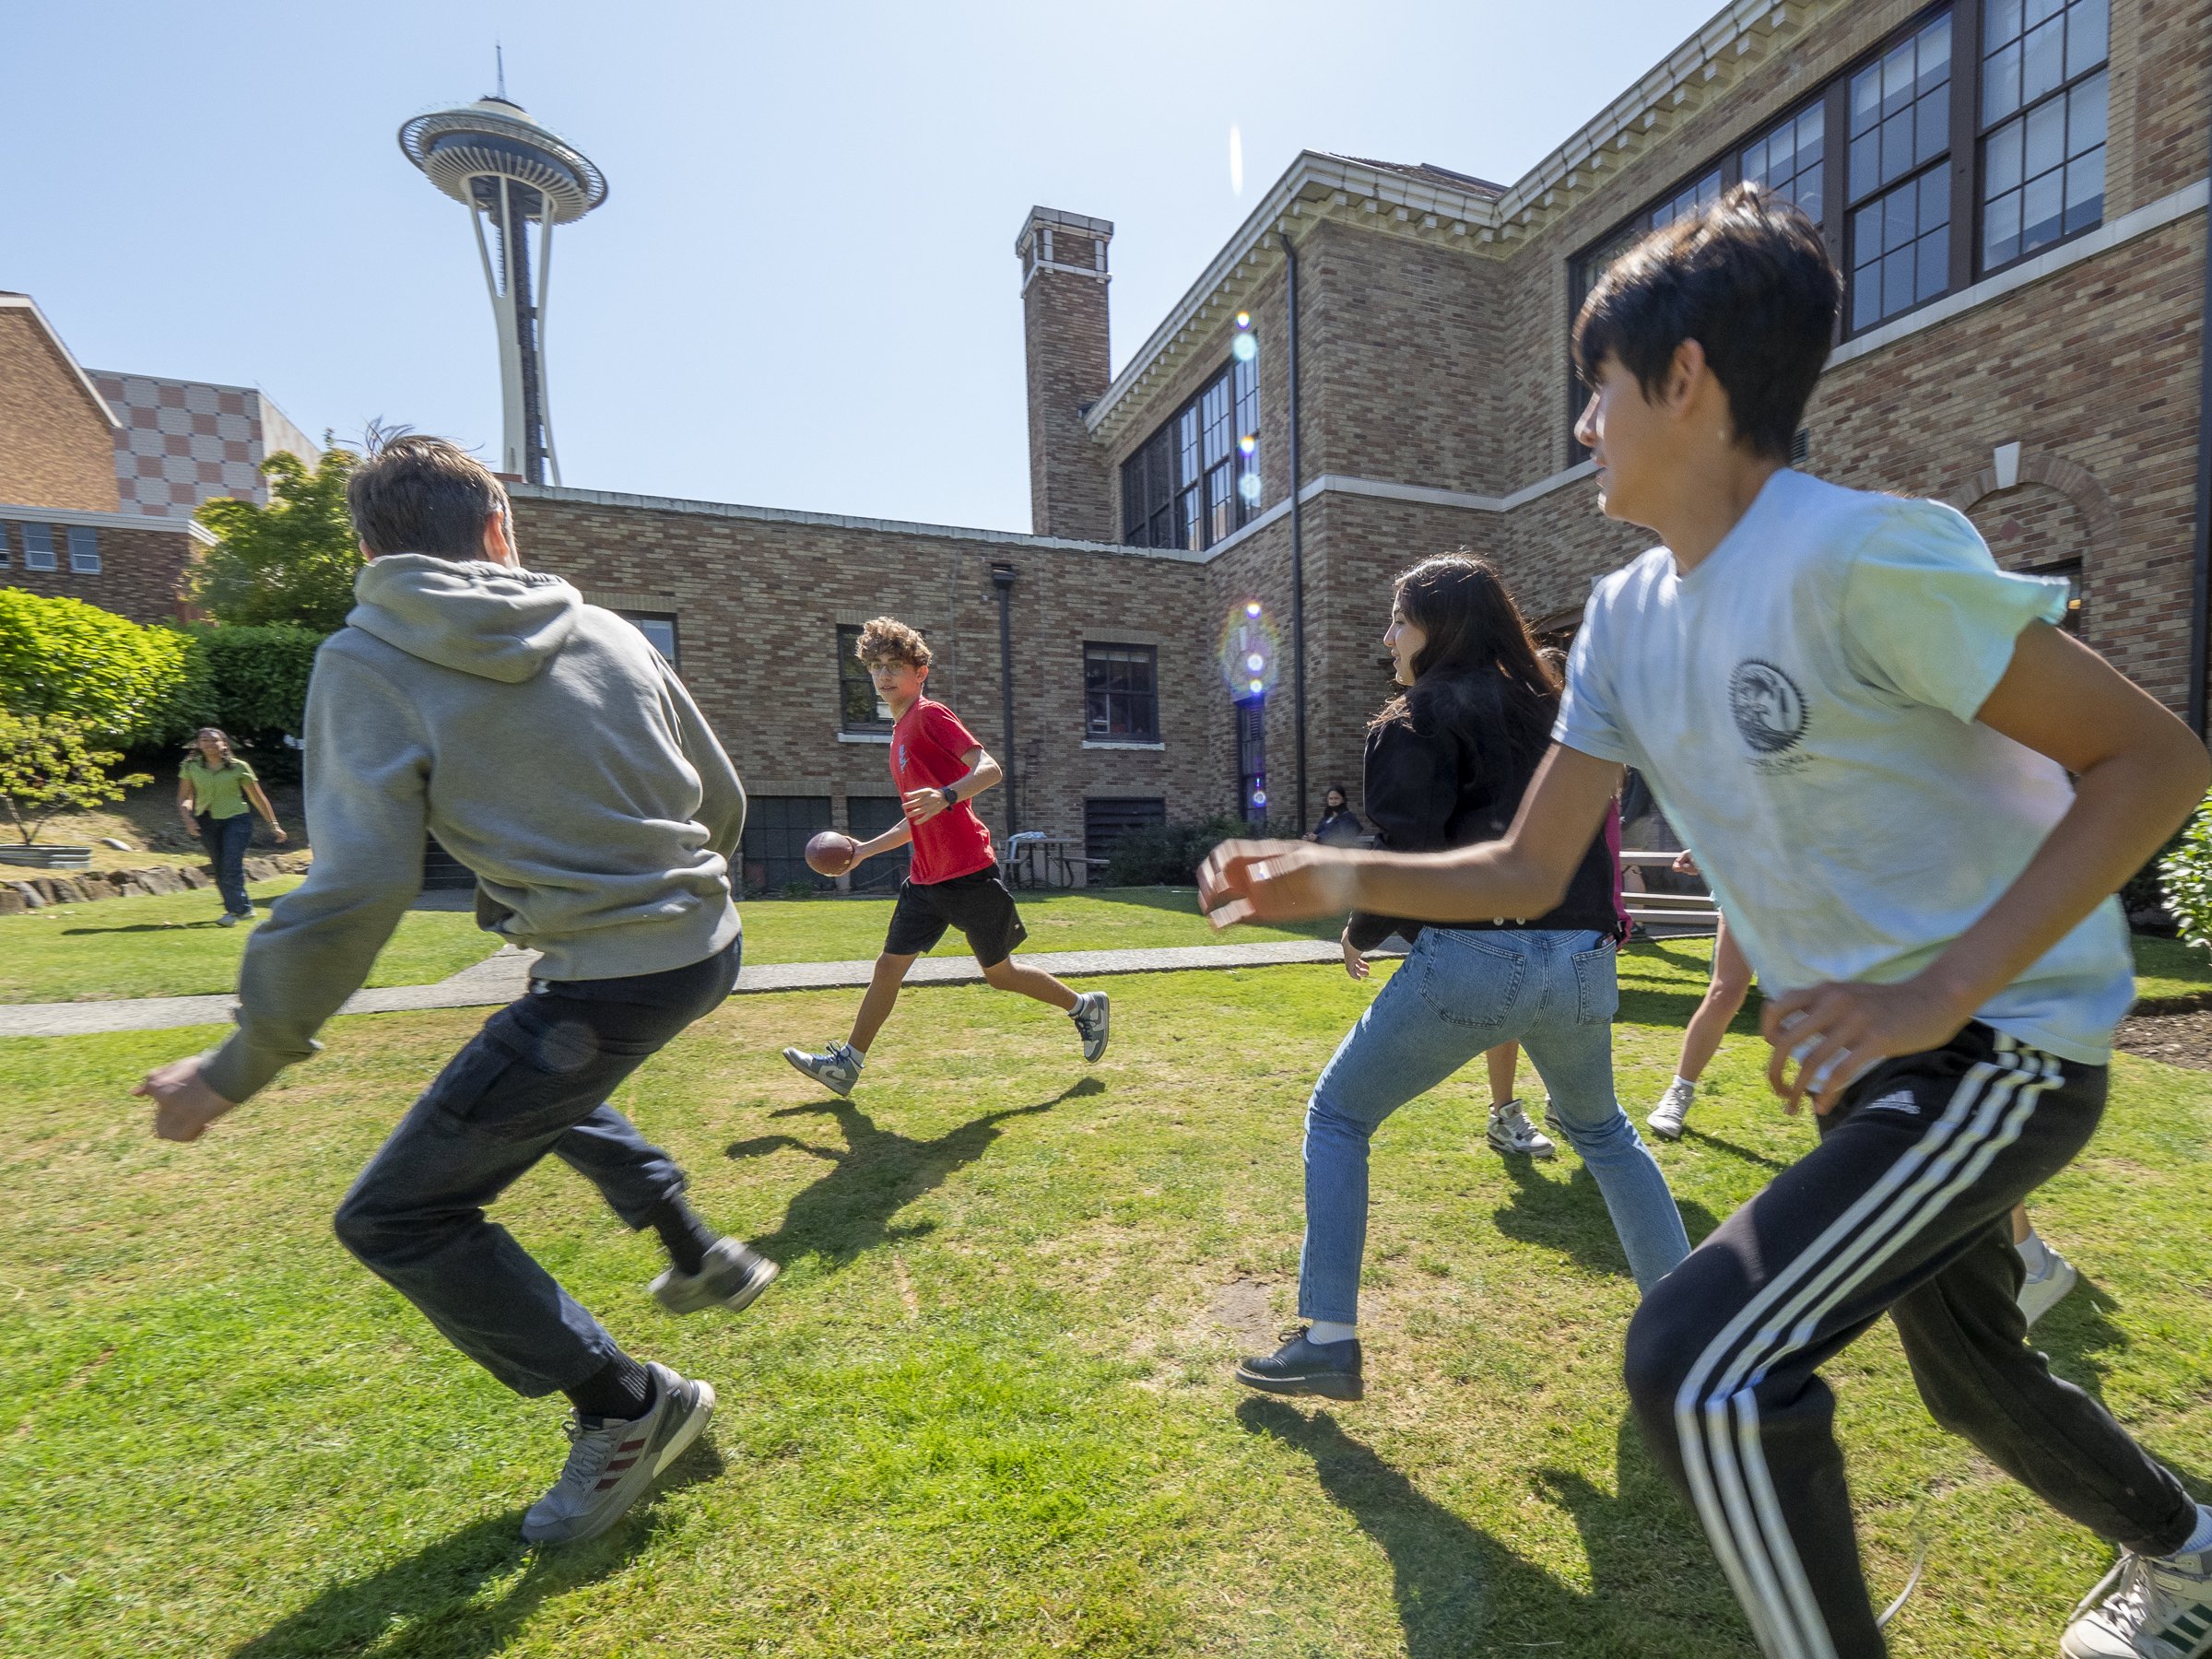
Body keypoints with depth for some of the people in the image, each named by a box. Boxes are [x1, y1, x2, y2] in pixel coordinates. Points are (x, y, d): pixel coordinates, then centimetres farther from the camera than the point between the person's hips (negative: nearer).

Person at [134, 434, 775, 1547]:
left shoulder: (367, 662, -7)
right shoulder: (610, 633, 7)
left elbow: (358, 889, -17)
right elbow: (722, 801, 11)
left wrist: (234, 1072, -3)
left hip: (607, 984, -7)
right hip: (705, 947, 7)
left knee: (396, 1220, 12)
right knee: (542, 1087, 35)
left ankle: (627, 1411, 19)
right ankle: (702, 1259, 42)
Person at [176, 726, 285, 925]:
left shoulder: (239, 767, -3)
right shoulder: (191, 767, 3)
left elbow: (258, 798, 2)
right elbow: (184, 798, 6)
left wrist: (273, 824, 4)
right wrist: (188, 818, -13)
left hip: (236, 819, -3)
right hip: (206, 823, 3)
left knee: (231, 866, -13)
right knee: (220, 870, 8)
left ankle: (235, 910, -5)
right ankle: (244, 908, 20)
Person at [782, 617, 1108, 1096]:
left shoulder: (931, 714, -8)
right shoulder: (901, 733, 18)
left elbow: (990, 769, -20)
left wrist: (947, 795, -37)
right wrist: (863, 850, 23)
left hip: (970, 874, -8)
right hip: (926, 878, 8)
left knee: (999, 973, 5)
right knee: (889, 964, 8)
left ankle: (1085, 1007, 25)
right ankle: (847, 1063, 18)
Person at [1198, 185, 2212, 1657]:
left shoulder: (1859, 556, -23)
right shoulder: (1626, 618, -1)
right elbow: (1528, 872, -2)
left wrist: (1936, 993, -28)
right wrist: (1341, 876, -15)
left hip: (2003, 1038, -8)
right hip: (1873, 1048, 8)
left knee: (1699, 1362, -19)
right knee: (1971, 1369, 28)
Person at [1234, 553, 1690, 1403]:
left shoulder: (1418, 720, -2)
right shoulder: (1556, 711, 17)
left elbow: (1405, 858, -12)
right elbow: (1590, 839, 17)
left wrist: (1359, 933, 4)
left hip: (1472, 960, -6)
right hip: (1582, 961, 7)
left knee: (1336, 1117, 10)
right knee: (1600, 1129, 32)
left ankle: (1329, 1343, 10)